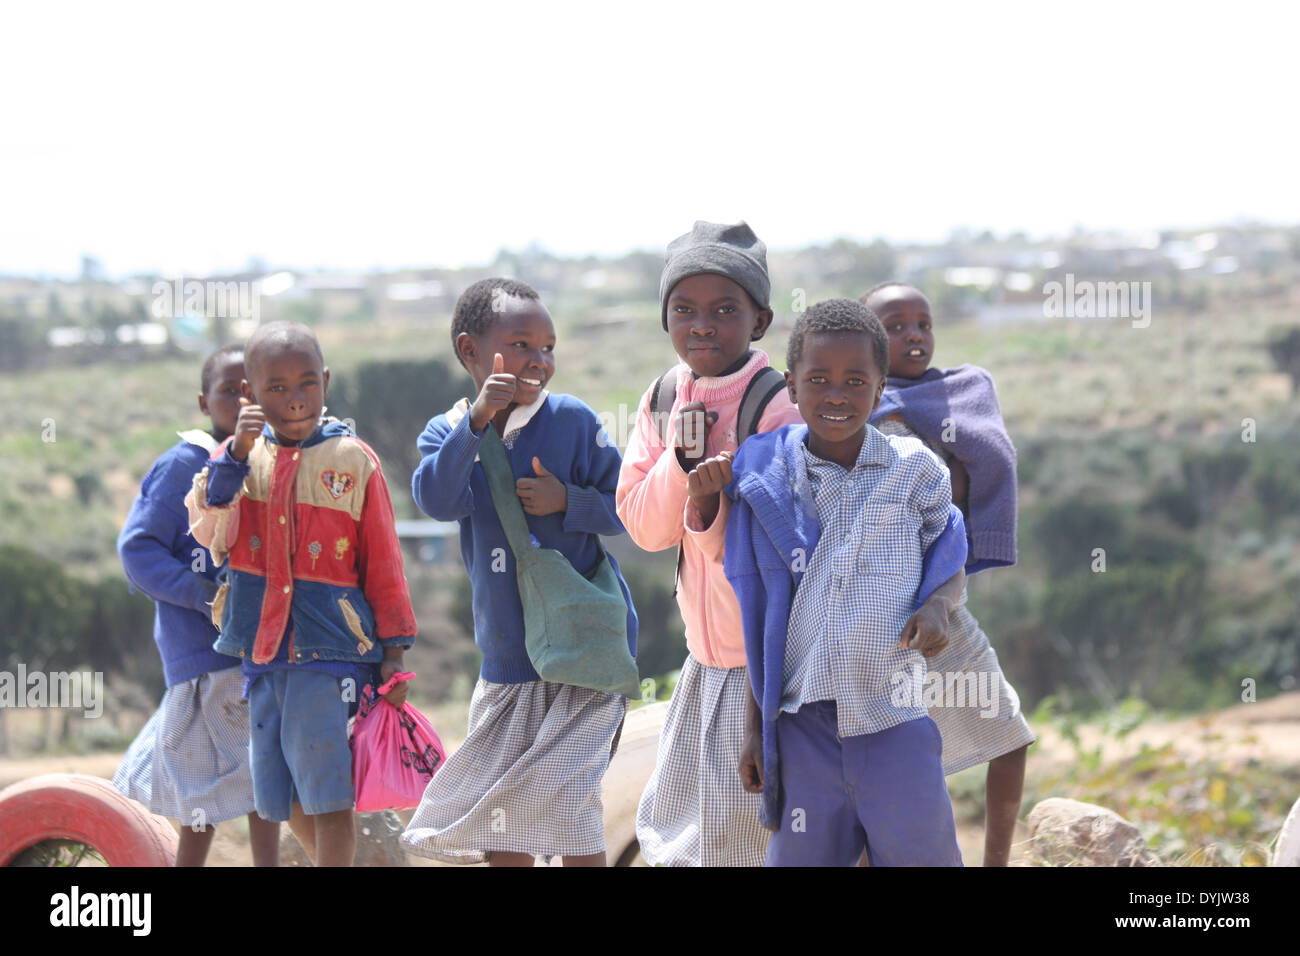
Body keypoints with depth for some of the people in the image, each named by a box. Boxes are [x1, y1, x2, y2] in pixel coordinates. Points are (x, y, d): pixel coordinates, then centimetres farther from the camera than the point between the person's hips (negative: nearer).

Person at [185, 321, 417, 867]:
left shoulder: (354, 461, -2)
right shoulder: (240, 455, 6)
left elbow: (383, 565, 1)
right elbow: (207, 531, -9)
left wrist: (392, 654, -1)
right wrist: (236, 455, -20)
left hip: (333, 647, -4)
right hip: (262, 647, 4)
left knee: (327, 793, -7)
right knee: (287, 796, 12)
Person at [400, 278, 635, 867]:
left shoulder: (573, 421, -8)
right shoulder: (447, 432, 1)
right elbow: (438, 501, -19)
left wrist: (568, 502, -22)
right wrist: (476, 420, -29)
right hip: (505, 657, 4)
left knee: (564, 797, -10)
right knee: (498, 808, 11)